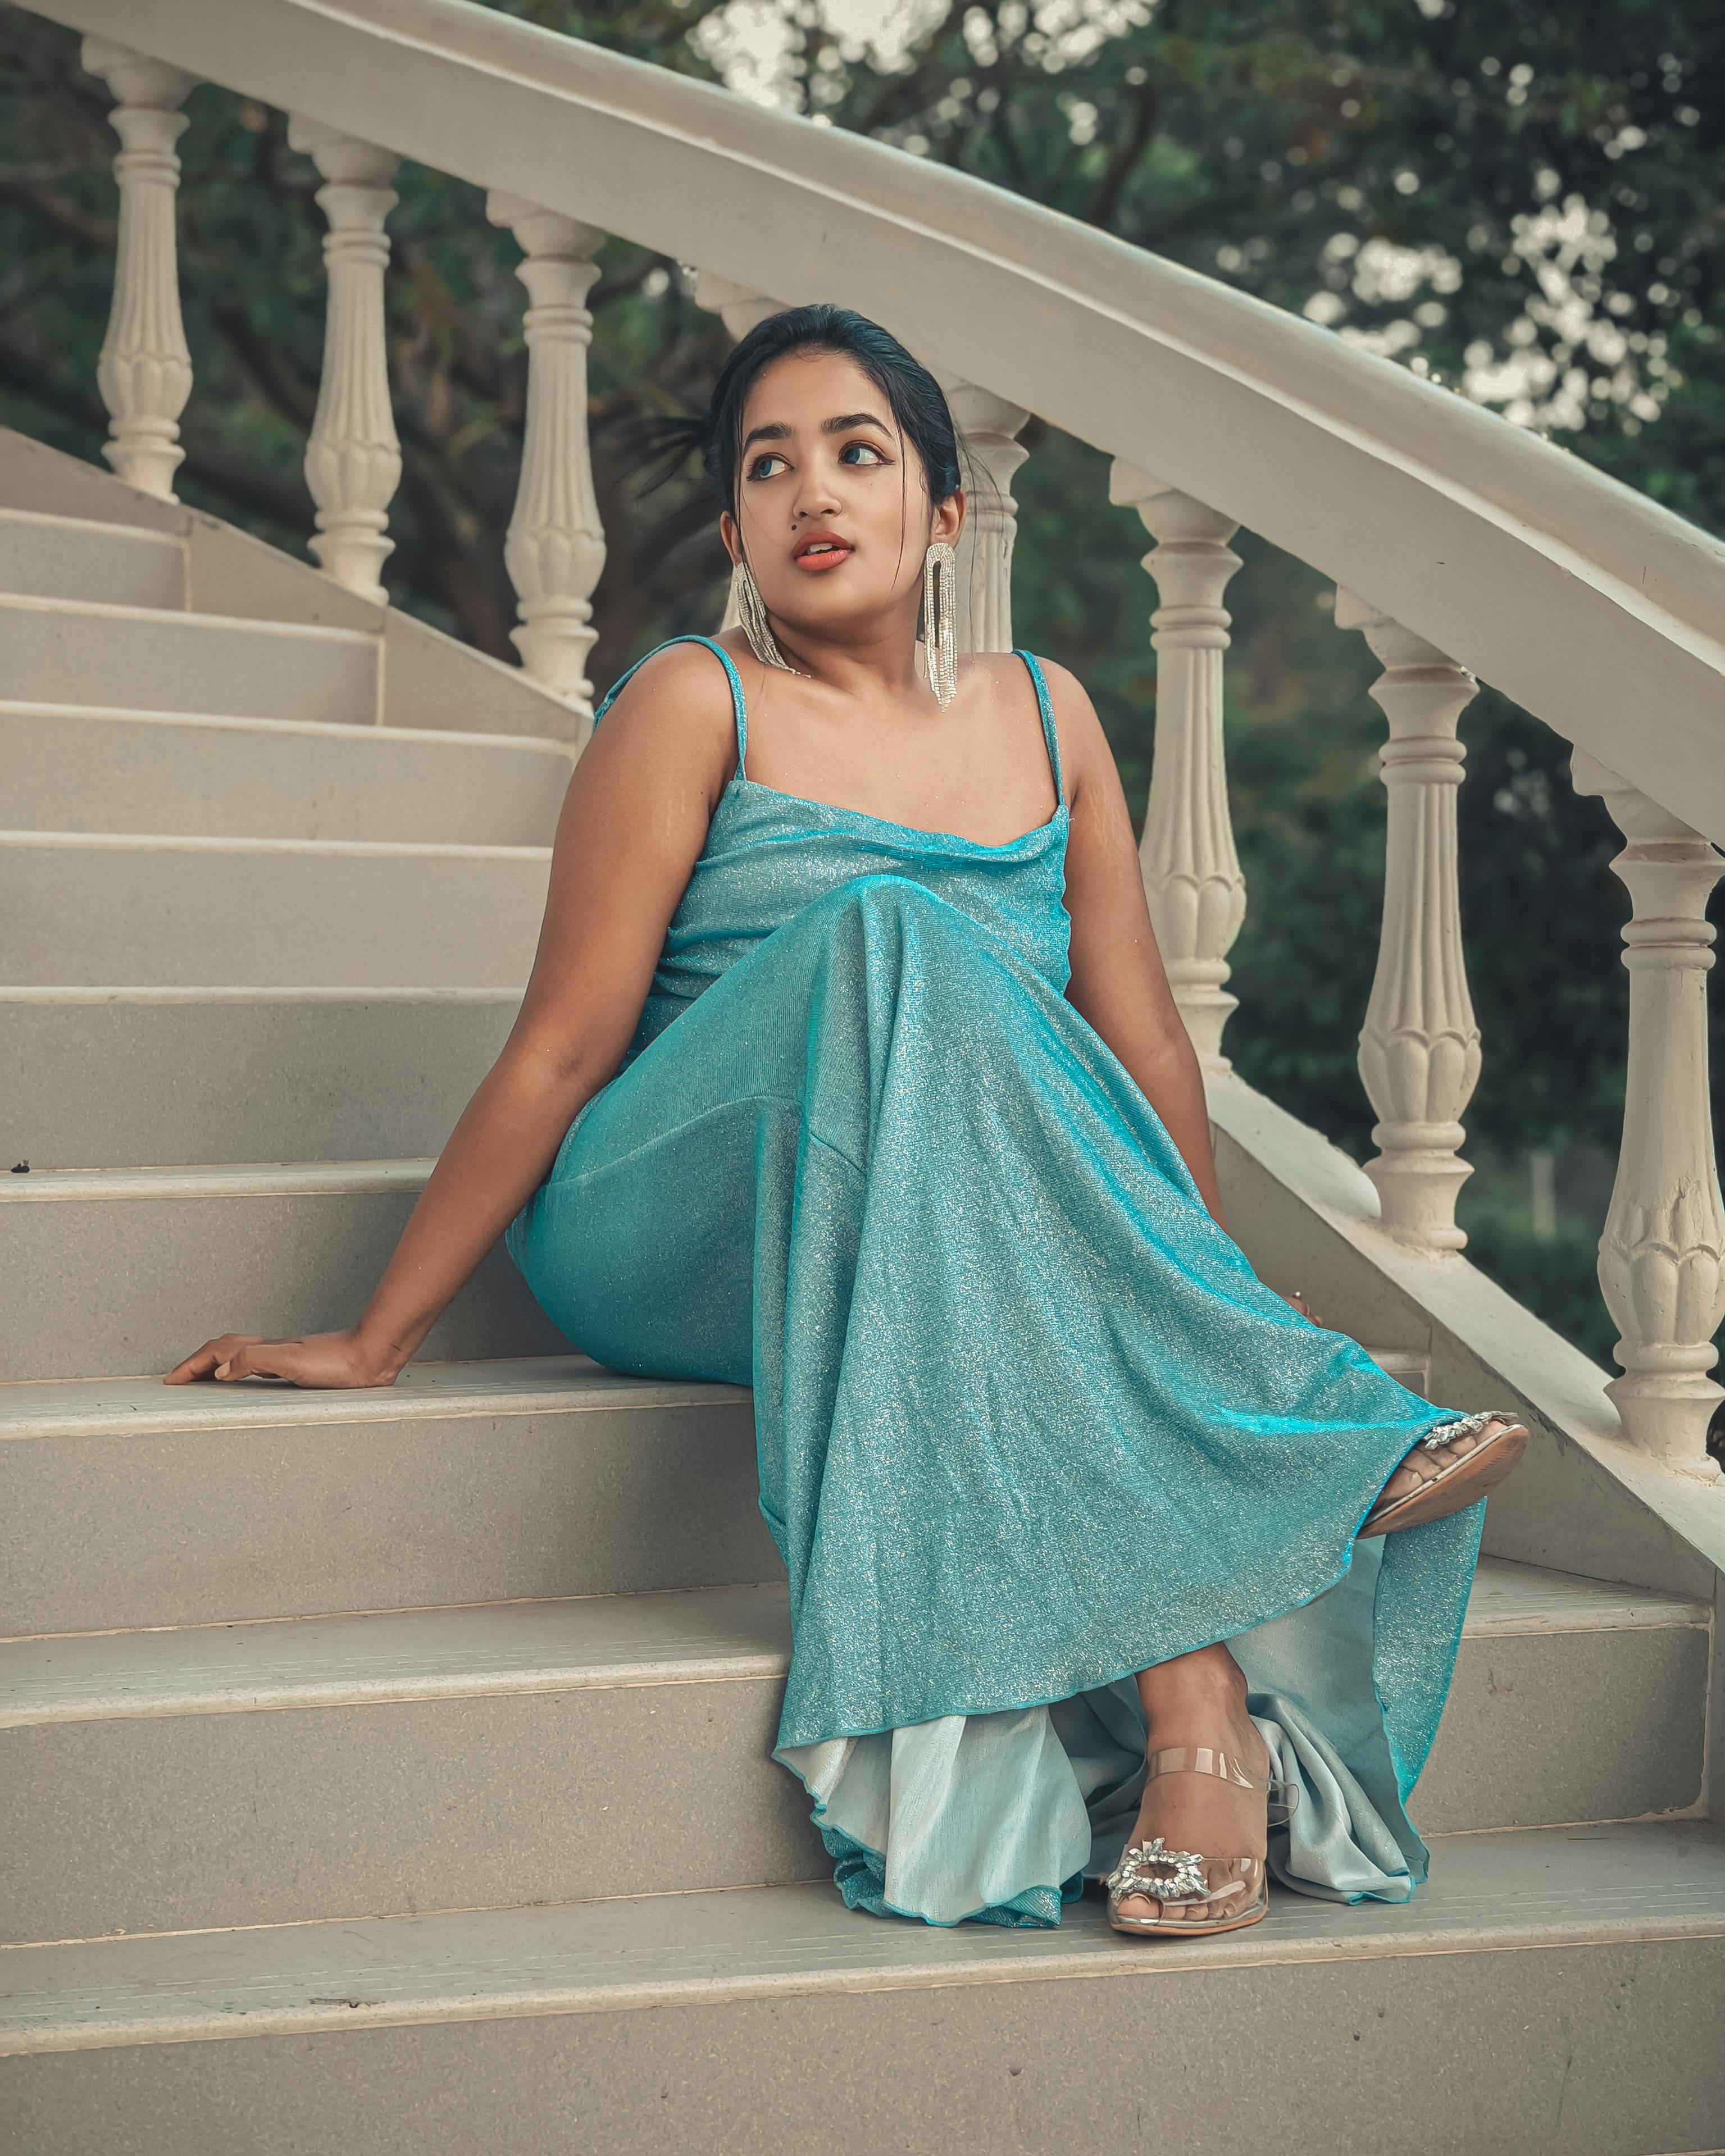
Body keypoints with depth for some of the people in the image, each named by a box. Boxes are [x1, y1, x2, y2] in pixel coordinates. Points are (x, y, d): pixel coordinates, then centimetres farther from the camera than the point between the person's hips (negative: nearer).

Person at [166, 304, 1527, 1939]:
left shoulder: (1044, 717, 14)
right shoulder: (696, 705, 1)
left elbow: (1144, 1044, 16)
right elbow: (563, 1050, -1)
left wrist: (1210, 1302, 13)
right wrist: (378, 1336, -4)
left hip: (954, 1247, 3)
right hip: (664, 1233, -3)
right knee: (895, 940, -32)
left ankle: (1192, 1688, -45)